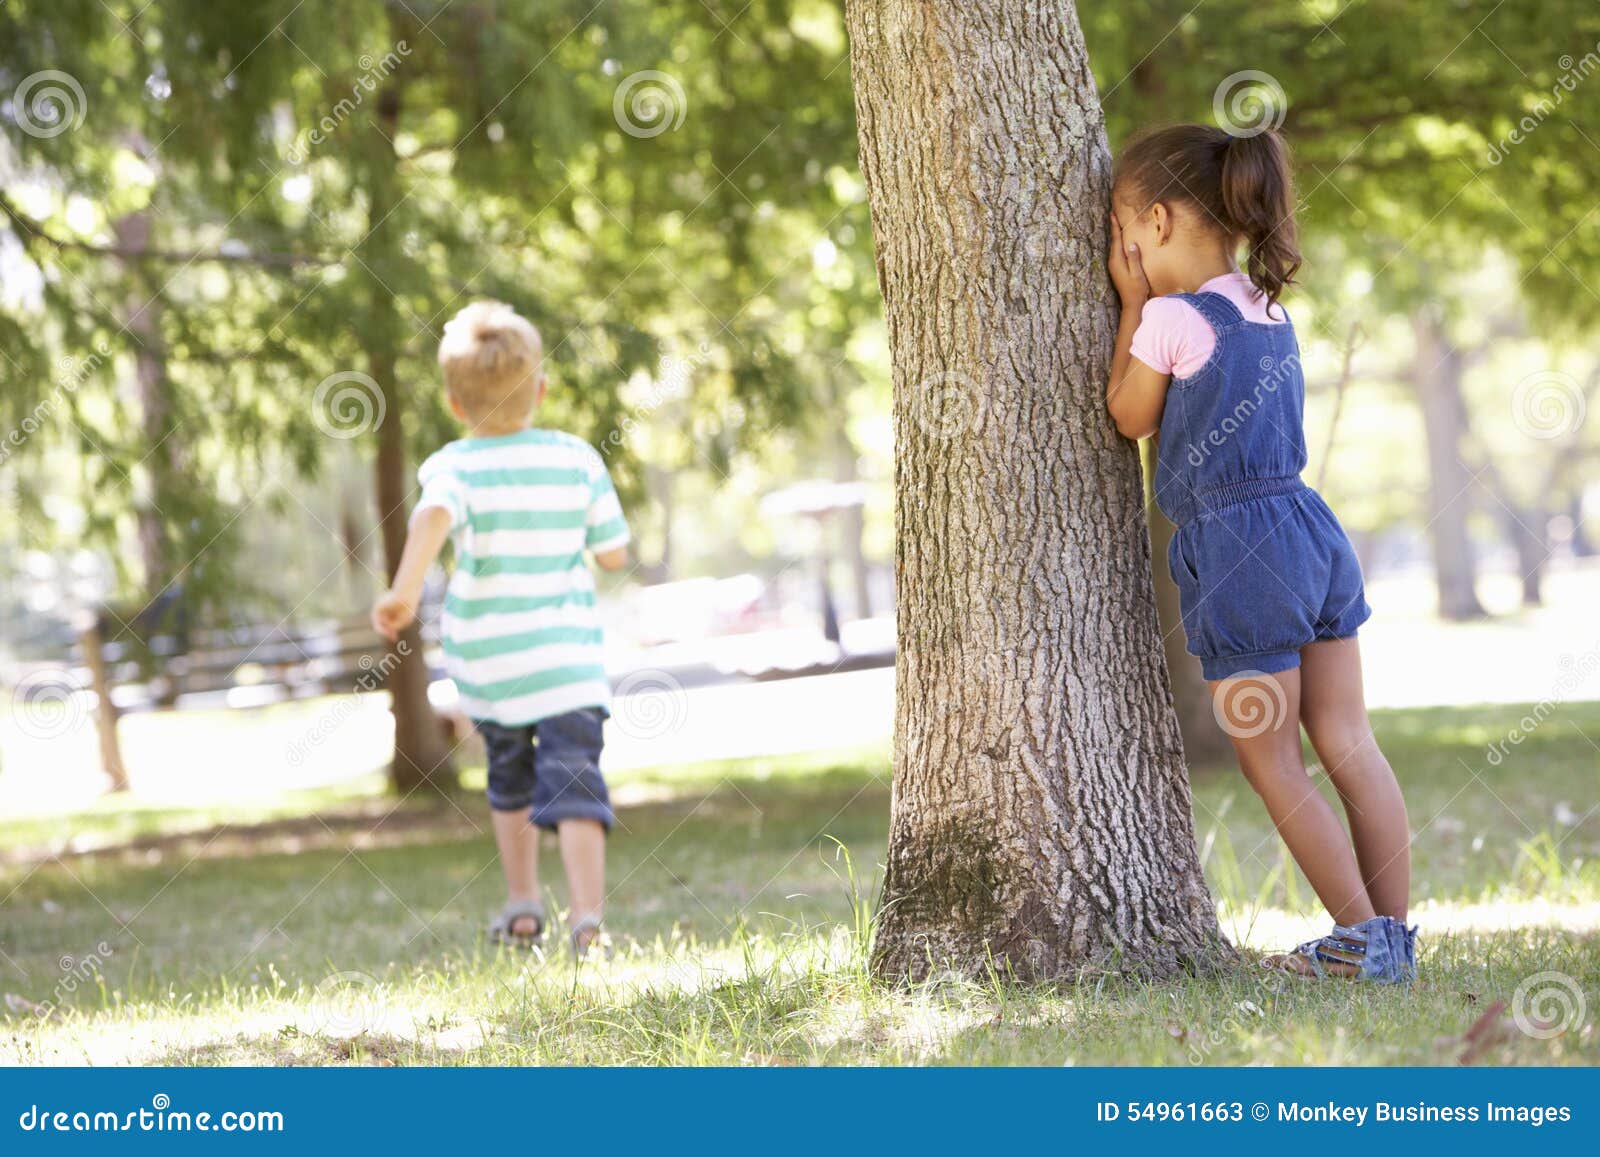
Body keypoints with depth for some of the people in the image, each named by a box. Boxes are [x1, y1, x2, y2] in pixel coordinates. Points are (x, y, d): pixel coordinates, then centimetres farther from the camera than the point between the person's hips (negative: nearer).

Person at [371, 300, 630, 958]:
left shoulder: (455, 466, -7)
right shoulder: (578, 460, 0)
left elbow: (433, 515, -30)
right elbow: (614, 555, 6)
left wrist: (404, 589, -38)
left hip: (485, 660, 1)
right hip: (566, 652, -1)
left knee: (509, 779, 23)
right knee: (573, 784, -7)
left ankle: (522, 907, 30)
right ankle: (588, 917, -24)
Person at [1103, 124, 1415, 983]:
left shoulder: (1170, 318, -13)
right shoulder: (1268, 307, 11)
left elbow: (1129, 418, 2)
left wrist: (1132, 302, 5)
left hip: (1239, 551, -8)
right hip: (1309, 527, 8)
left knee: (1272, 768, 3)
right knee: (1350, 748, 9)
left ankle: (1361, 941, 3)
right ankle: (1394, 938, 11)